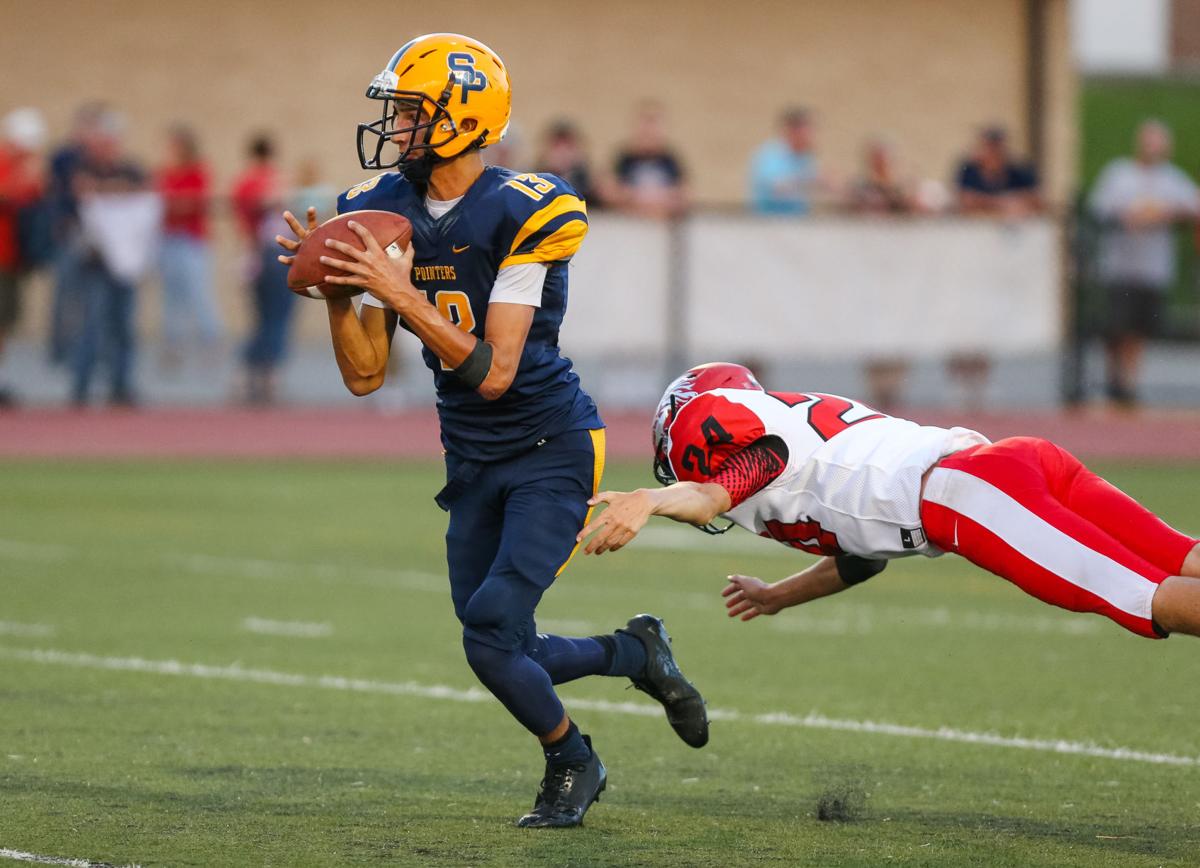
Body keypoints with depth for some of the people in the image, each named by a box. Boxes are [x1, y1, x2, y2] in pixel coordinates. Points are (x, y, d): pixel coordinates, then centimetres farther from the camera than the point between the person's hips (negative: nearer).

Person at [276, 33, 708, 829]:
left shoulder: (521, 214, -20)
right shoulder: (384, 213, -1)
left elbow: (494, 371, -26)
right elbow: (366, 376, -1)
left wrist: (400, 294, -33)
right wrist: (338, 294, -17)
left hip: (550, 450, -7)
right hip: (473, 461, 7)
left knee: (492, 629, -17)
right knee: (506, 655, 7)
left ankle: (571, 763, 11)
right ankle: (638, 653, 35)